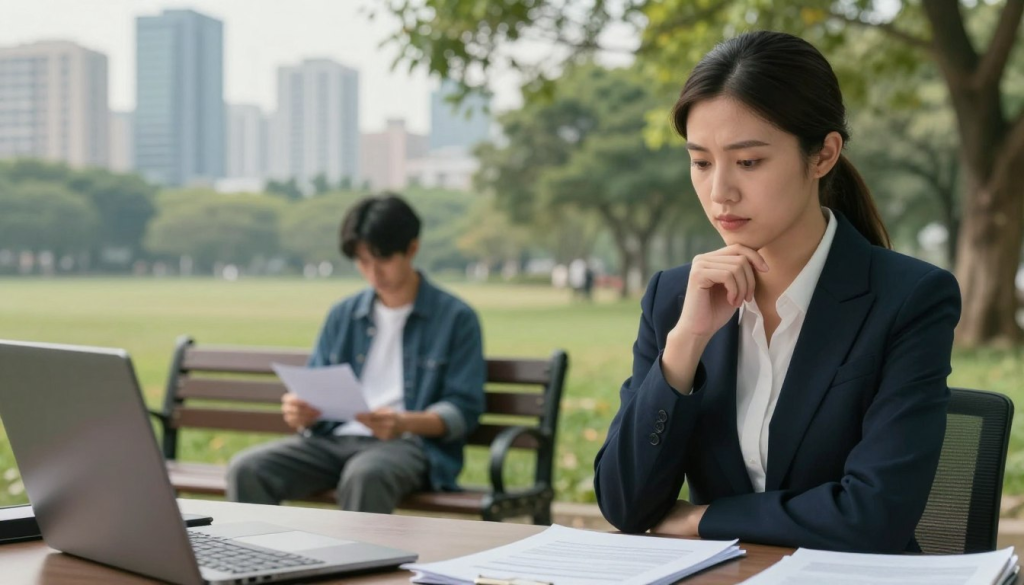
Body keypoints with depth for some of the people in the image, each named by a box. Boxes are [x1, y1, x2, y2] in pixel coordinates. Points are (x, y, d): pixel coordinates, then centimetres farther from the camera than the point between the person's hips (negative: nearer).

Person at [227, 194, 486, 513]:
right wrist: (300, 412, -7)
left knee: (364, 475, -40)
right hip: (335, 439, 5)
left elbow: (463, 410, -2)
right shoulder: (343, 316, 17)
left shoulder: (456, 318, 3)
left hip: (409, 443, -4)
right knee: (246, 468, -22)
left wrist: (404, 423, -21)